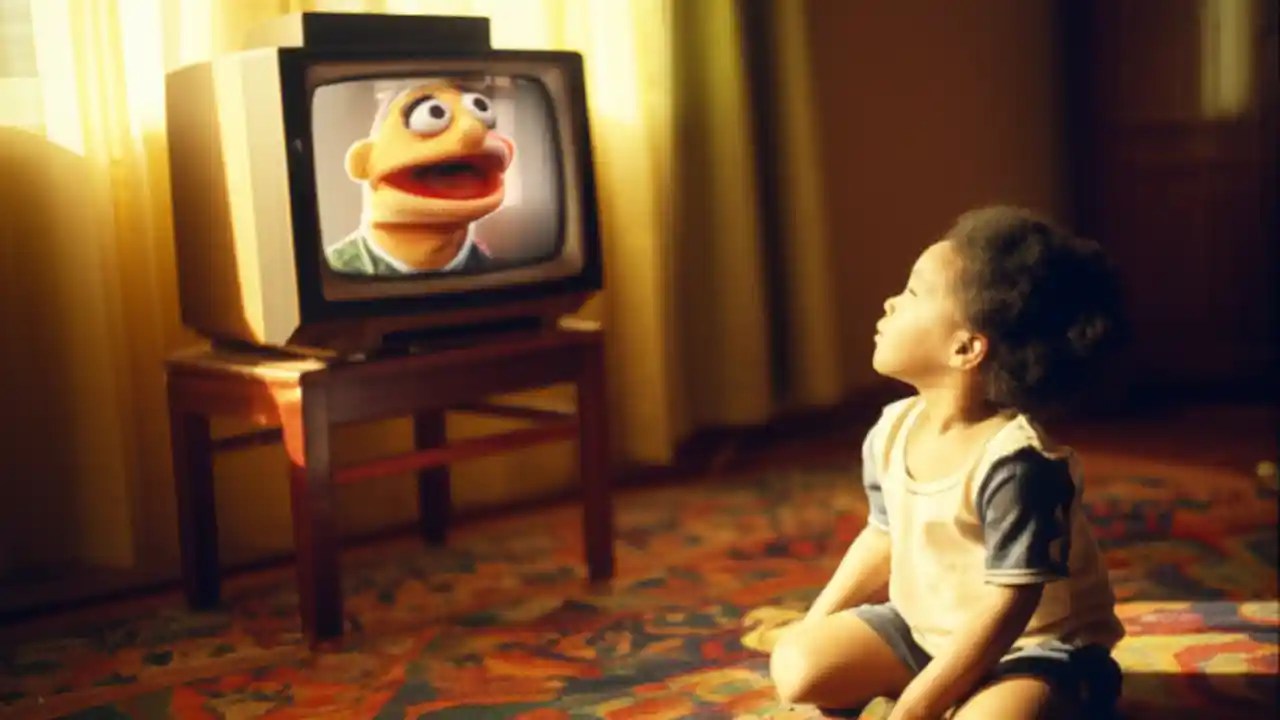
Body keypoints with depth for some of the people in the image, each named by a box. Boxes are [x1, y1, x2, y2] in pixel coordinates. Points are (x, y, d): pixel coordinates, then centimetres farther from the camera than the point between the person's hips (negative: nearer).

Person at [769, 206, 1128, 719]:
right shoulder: (891, 432, -7)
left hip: (1036, 645, -6)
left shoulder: (1015, 461, -30)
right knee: (796, 665, -8)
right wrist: (811, 629, 9)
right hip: (928, 628, 7)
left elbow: (1009, 607, -29)